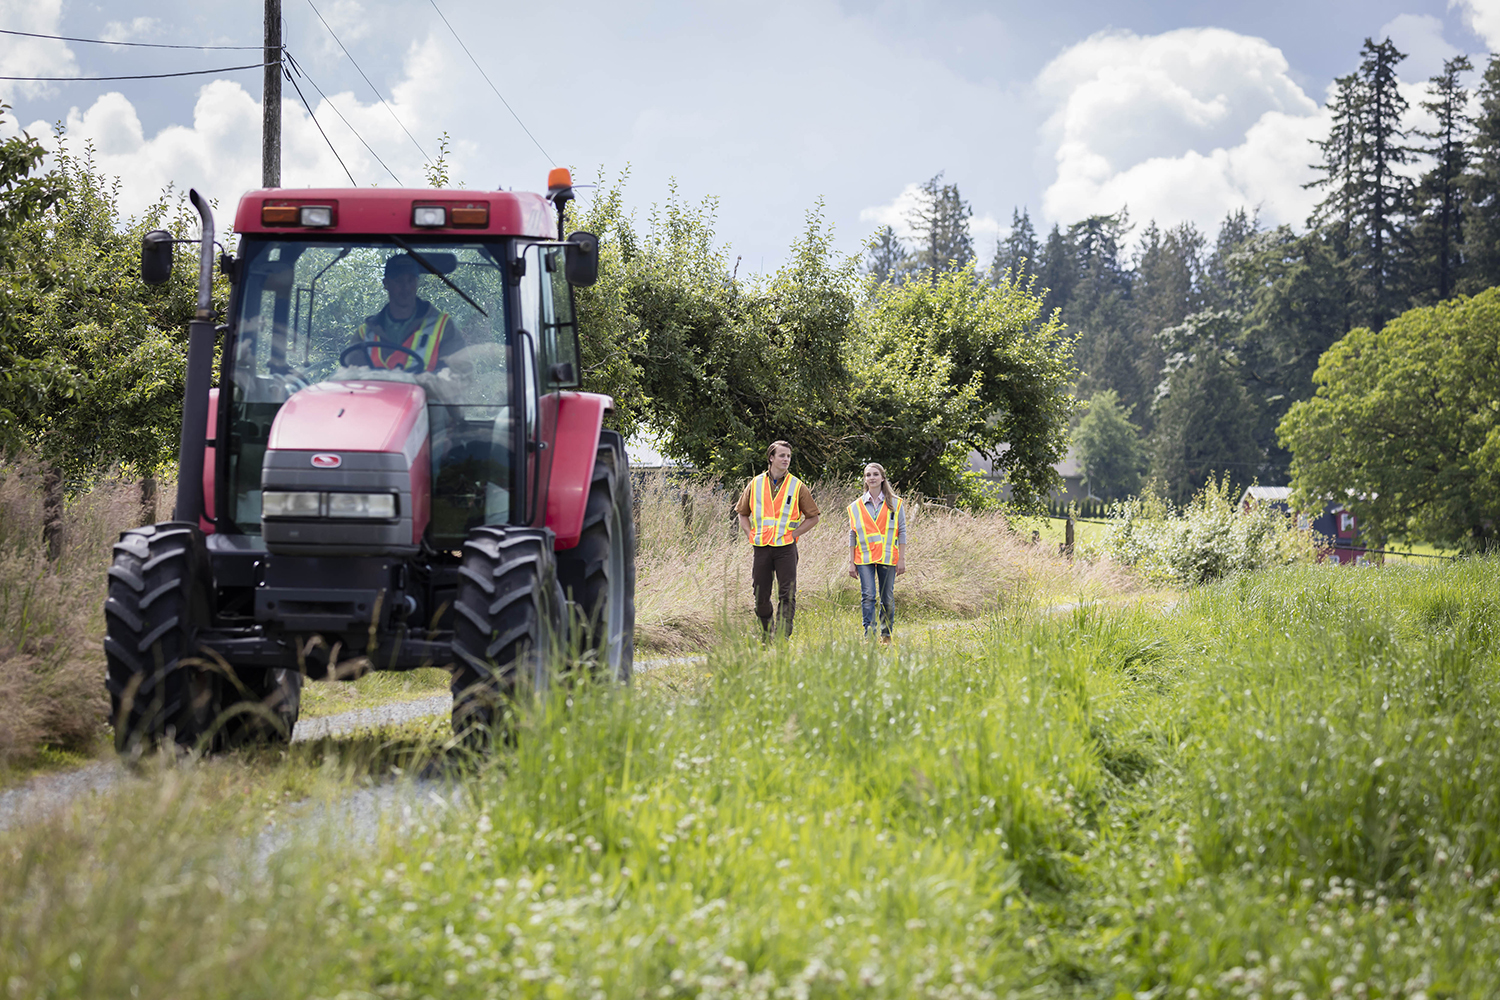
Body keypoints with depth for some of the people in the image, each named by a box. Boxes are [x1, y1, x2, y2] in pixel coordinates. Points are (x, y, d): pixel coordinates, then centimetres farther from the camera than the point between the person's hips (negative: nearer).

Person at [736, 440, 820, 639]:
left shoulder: (797, 487, 3)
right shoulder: (755, 485, 8)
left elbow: (813, 516, 9)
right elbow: (742, 513, 20)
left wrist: (793, 534, -2)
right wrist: (750, 534, 4)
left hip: (786, 548, -2)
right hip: (761, 548, 2)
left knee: (787, 594, -10)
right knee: (760, 596, 5)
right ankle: (766, 636, 22)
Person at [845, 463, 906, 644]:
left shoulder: (895, 504, 6)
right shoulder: (856, 506, 9)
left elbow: (902, 532, 6)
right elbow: (852, 536, 10)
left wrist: (902, 559, 0)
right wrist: (851, 562, 5)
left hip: (888, 557, 0)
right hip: (864, 557, 0)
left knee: (887, 598, 2)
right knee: (868, 596, -11)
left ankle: (886, 635, 14)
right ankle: (869, 636, -11)